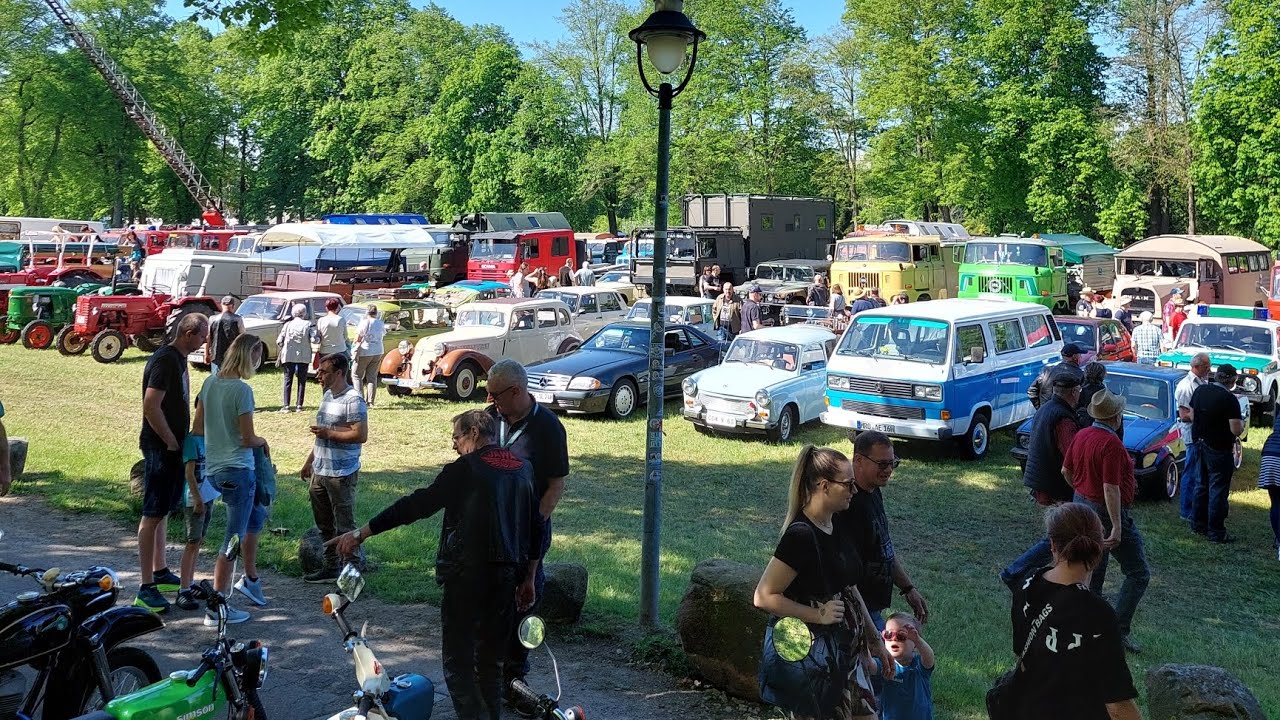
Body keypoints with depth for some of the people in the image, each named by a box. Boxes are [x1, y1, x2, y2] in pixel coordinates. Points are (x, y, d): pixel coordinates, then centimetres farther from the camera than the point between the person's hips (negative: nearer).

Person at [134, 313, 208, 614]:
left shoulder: (178, 359, 13)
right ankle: (146, 588, -2)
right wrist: (171, 441, -18)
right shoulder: (165, 360, -18)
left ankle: (161, 573, 29)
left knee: (163, 511, 18)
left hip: (172, 446, 10)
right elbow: (151, 406, -25)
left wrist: (180, 440, 14)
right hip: (160, 447, -10)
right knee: (153, 514, -6)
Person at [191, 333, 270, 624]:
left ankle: (250, 579, 37)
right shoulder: (242, 390, -18)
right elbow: (248, 439, -16)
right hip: (237, 470, -9)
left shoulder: (210, 382, 5)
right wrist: (263, 442, 4)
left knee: (256, 516, 28)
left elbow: (197, 428, 11)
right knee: (234, 539, 1)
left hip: (213, 468, 9)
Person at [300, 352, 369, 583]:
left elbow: (361, 435, -24)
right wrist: (309, 461, 23)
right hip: (320, 471, 9)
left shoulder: (353, 400, -17)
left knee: (345, 527, -1)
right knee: (325, 525, 17)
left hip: (341, 474, -9)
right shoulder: (328, 396, 13)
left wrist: (329, 433, -19)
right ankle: (331, 568, 29)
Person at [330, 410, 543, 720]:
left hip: (468, 576, -6)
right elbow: (535, 528, 13)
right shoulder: (524, 469, 10)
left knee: (458, 660, 0)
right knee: (492, 660, 16)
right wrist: (528, 579, 21)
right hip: (508, 576, 6)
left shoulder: (465, 469, -7)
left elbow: (416, 505, -10)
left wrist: (360, 534, -6)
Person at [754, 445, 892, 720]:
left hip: (846, 652, 8)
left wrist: (875, 640, 17)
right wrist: (819, 615, -20)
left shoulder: (838, 526, 4)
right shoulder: (801, 535, -22)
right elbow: (764, 597, -21)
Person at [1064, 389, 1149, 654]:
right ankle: (1119, 630, -2)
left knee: (1093, 572, 18)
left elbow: (1066, 470, 14)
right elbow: (1111, 488, -25)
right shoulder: (1111, 444, -22)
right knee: (1138, 574, 1)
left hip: (1082, 504, 9)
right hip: (1107, 512, -9)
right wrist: (1117, 528, -24)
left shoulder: (1082, 435, 3)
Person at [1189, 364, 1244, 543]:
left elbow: (1192, 417, 11)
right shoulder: (1230, 399, -20)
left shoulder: (1200, 390, 0)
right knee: (1218, 490, 1)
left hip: (1200, 444, 7)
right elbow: (1236, 430, -20)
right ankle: (1216, 532, 7)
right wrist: (1241, 423, 0)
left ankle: (1197, 523, 29)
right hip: (1219, 450, -7)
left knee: (1202, 485, 20)